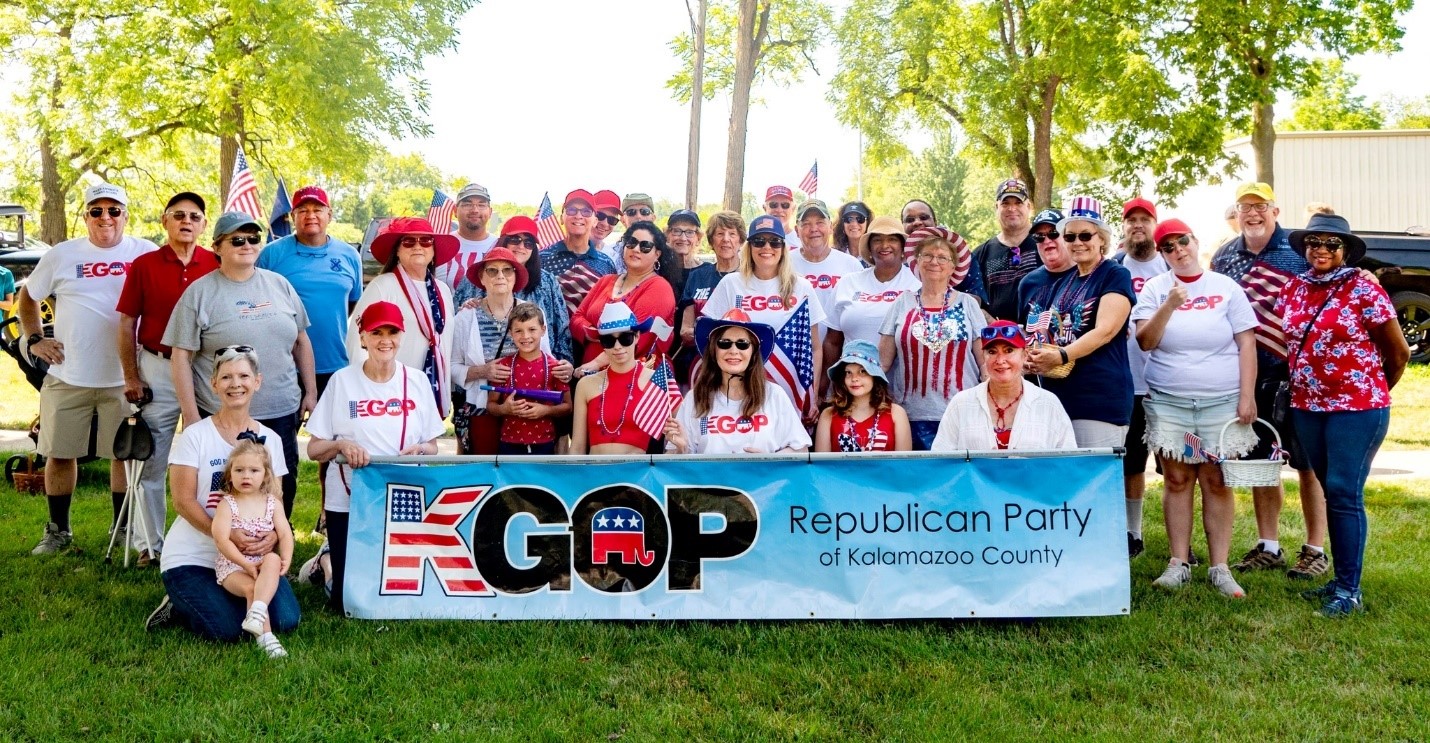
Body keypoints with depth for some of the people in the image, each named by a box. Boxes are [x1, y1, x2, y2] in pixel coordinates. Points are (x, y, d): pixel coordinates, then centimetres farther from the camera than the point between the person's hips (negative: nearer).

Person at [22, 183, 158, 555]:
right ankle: (58, 530, 23)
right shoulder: (62, 255, 5)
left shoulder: (147, 254, 1)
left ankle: (124, 528, 21)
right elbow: (27, 298, 18)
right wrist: (33, 339, 5)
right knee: (59, 454, 8)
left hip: (123, 378, -1)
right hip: (67, 377, 2)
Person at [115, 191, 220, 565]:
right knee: (151, 463, 7)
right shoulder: (143, 265, 1)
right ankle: (153, 543, 19)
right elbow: (127, 324, 2)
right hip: (157, 370, 0)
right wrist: (131, 378, -2)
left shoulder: (217, 265, 1)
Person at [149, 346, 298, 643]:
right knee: (228, 631, -22)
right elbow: (183, 501, -12)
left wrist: (272, 535, -17)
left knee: (286, 621, -15)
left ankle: (229, 599, 13)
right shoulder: (195, 436, -7)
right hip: (192, 558, -4)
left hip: (251, 556, 4)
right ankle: (179, 606, 11)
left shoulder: (270, 439, 6)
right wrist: (228, 535, -25)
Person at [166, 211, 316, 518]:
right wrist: (191, 416, -9)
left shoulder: (280, 285, 8)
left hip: (282, 412, 4)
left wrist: (311, 391, 10)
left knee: (284, 488, 11)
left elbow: (301, 341, 14)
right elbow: (181, 357, -5)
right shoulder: (199, 292, -4)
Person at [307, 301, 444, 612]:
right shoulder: (342, 380, -3)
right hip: (349, 501, -2)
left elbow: (432, 446, 9)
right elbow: (313, 450, -1)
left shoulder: (417, 380, 2)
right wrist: (341, 445, -21)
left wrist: (420, 449, -13)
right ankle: (328, 562, 30)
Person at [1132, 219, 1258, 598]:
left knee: (1217, 481, 0)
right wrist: (1169, 305, -19)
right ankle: (1179, 564, 9)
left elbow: (1246, 344, 3)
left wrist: (1247, 397, -4)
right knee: (1176, 480, 3)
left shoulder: (1226, 287, 4)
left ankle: (1219, 567, 6)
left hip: (1221, 402, -1)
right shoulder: (1155, 289, 6)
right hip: (1168, 401, 1)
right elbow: (1145, 341, -5)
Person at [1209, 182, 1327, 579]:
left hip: (1296, 372, -5)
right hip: (1251, 374, 5)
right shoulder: (1223, 257, 9)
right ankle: (1268, 546, 22)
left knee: (1308, 462, 3)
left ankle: (1315, 549, 13)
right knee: (1259, 461, 11)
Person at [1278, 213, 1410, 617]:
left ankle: (1349, 590, 0)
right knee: (1333, 493, 13)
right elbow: (1283, 342, 17)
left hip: (1357, 409, -5)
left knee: (1345, 494, -6)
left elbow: (1398, 351, -2)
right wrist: (1298, 385, 9)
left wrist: (1375, 391, 9)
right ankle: (1341, 578, 22)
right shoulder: (1292, 290, 7)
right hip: (1307, 409, 6)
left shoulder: (1363, 289, -9)